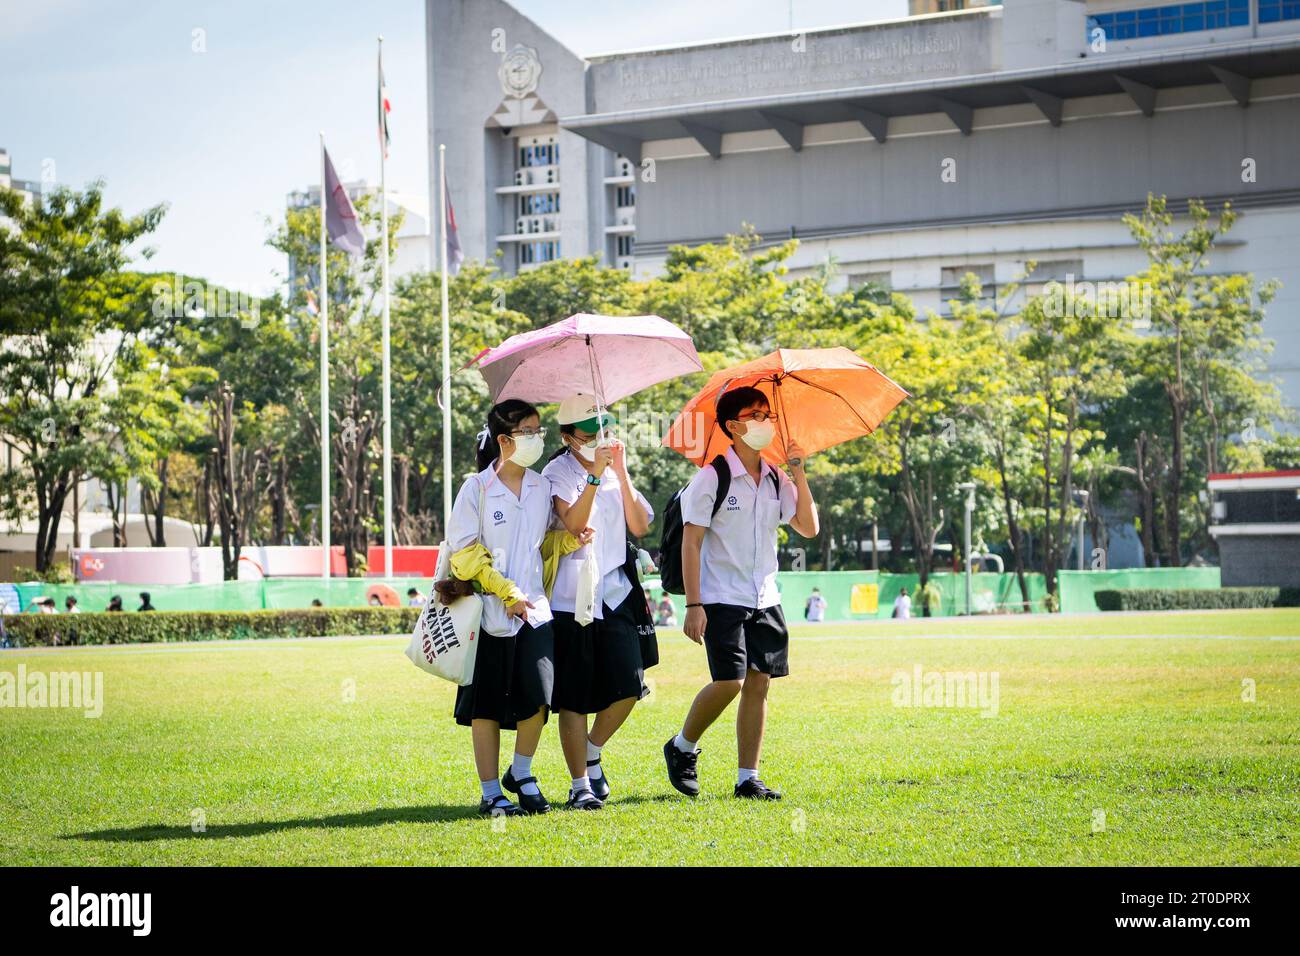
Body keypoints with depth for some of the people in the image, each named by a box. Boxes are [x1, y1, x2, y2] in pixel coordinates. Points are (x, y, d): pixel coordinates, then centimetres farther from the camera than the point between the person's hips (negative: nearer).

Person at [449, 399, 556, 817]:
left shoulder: (541, 488, 10)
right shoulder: (477, 488, -4)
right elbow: (462, 551, -6)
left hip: (535, 608, 3)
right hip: (489, 612, -3)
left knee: (538, 695, -10)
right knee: (487, 705, 2)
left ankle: (521, 774, 13)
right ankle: (491, 793, 12)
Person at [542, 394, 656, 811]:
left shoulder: (616, 471, 12)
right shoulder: (558, 472, -4)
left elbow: (640, 526, 2)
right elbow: (573, 522, -20)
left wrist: (622, 473, -5)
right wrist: (595, 475, -25)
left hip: (615, 592, 4)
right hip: (571, 598, -4)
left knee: (628, 688, -3)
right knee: (574, 698, 0)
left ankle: (592, 755, 21)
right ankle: (580, 784, 10)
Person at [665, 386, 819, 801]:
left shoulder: (775, 480, 10)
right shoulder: (713, 477, -8)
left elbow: (808, 528, 5)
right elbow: (691, 542, -9)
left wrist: (799, 474, -2)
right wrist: (693, 605, -15)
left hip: (765, 600, 6)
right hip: (722, 599, -6)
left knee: (758, 684, 3)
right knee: (729, 682, -14)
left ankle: (748, 778, 8)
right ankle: (682, 748, 9)